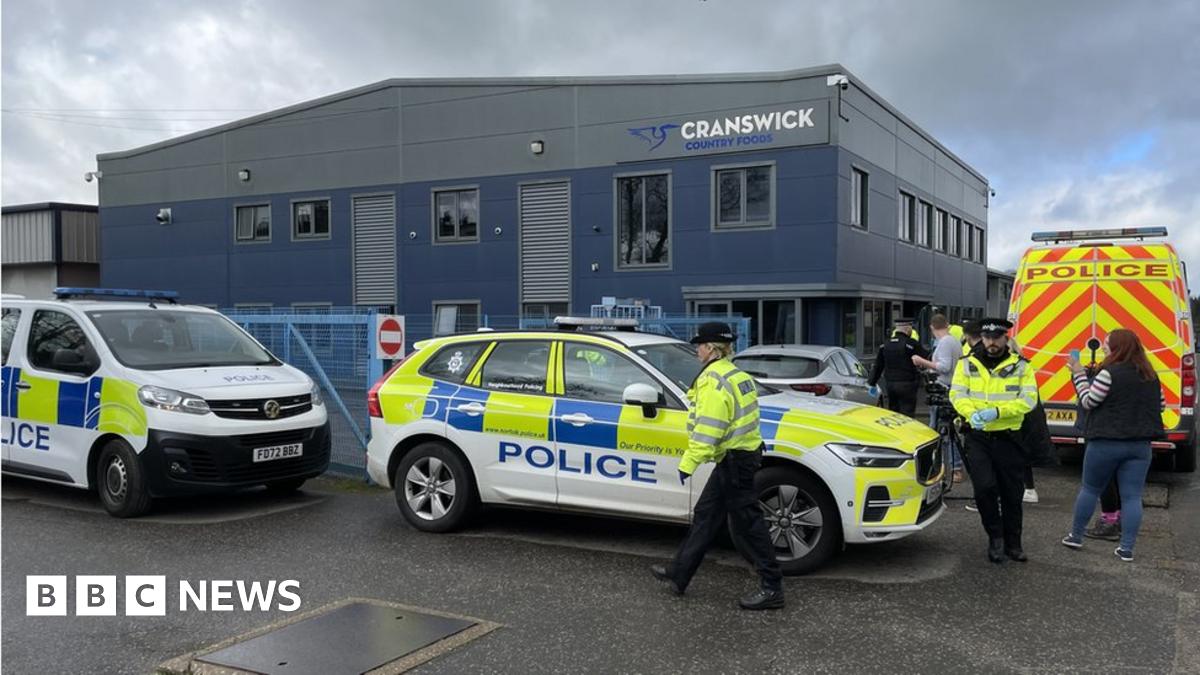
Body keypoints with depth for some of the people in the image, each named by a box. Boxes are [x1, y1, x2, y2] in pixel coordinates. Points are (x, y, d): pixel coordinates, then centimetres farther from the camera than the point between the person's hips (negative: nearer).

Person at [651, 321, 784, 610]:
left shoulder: (713, 381, -18)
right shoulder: (736, 375, 13)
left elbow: (707, 429, -24)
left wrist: (689, 463, -21)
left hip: (734, 460, -11)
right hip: (744, 453, 11)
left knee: (746, 523, -3)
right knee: (705, 515, 16)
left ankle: (772, 588, 5)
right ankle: (678, 574, 26)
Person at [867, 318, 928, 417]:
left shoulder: (885, 345, 10)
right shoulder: (911, 344, -10)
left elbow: (878, 366, 14)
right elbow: (927, 358, -7)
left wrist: (872, 383, 20)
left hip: (890, 385, 6)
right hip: (906, 385, -6)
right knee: (906, 415, -5)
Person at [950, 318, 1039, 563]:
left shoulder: (1020, 366, 1)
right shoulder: (967, 364, 4)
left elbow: (1029, 399, -7)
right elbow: (957, 394, -1)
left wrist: (997, 411, -21)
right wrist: (972, 413, -21)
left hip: (1008, 437, 0)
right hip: (978, 436, 0)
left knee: (1012, 493, 8)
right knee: (984, 487, -14)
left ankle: (1012, 544, 24)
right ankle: (995, 537, 8)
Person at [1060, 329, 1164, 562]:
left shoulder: (1110, 373, -16)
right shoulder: (1150, 375, 6)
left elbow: (1088, 402, -12)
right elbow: (1160, 405, 16)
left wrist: (1078, 374, -5)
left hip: (1106, 443, -5)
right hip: (1140, 445, 5)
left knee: (1090, 489, 11)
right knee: (1132, 496, 5)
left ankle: (1076, 536, 21)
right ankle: (1127, 548, 5)